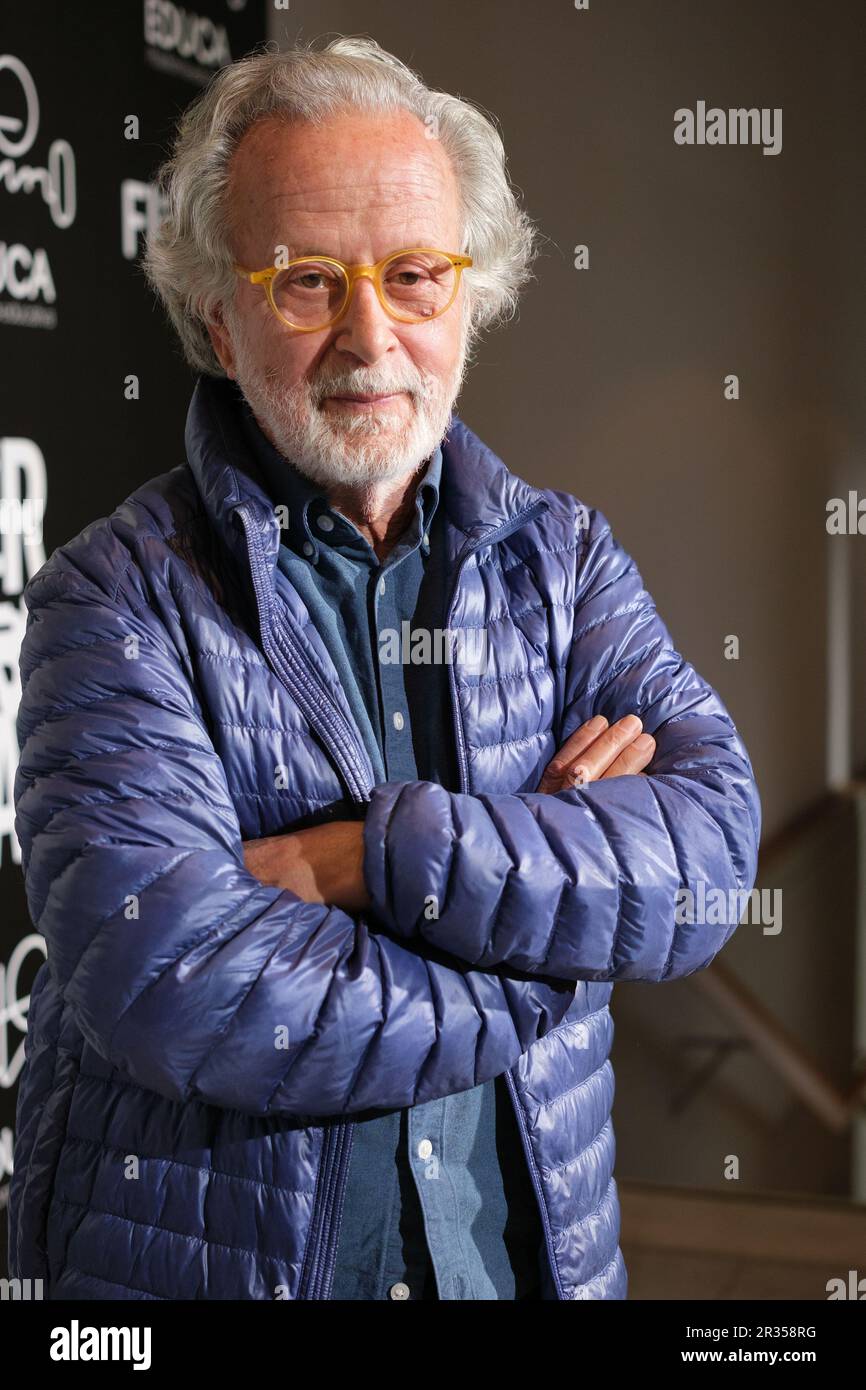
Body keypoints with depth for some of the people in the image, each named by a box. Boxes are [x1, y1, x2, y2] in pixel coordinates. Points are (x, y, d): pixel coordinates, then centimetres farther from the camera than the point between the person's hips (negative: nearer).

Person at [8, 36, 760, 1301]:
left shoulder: (566, 559, 1)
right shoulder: (123, 592, -11)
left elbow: (712, 853, -13)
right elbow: (162, 979, -24)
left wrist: (358, 858, -23)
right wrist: (557, 875, -17)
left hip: (532, 1248, 3)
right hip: (196, 1258, -3)